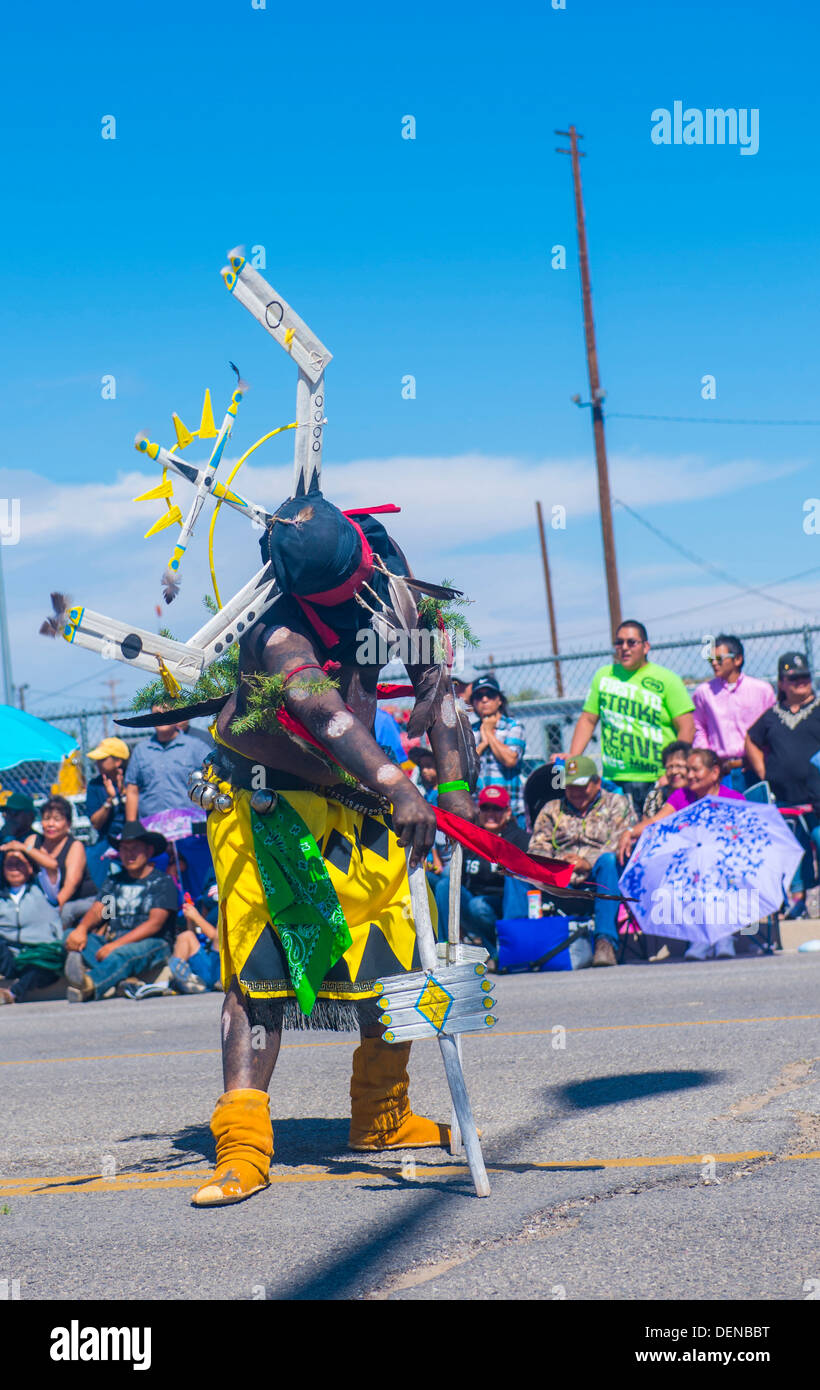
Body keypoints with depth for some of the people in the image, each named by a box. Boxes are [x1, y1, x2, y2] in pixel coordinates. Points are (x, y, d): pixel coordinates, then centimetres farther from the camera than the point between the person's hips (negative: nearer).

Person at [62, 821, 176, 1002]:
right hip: (111, 940, 6)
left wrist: (117, 944, -20)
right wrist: (82, 928, -17)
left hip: (149, 944, -6)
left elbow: (155, 923, -8)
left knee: (122, 954, -39)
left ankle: (90, 984, -71)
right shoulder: (114, 881, 23)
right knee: (70, 936, -20)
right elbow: (97, 910, 9)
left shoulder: (163, 882, 5)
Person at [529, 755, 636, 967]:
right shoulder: (551, 810, 25)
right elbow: (537, 848, 13)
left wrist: (589, 863, -19)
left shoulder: (617, 804, 15)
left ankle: (605, 942, -45)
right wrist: (555, 863, -12)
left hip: (598, 878, -2)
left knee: (609, 860, -37)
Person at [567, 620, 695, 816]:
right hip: (615, 781, 3)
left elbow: (687, 727, -3)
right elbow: (588, 720, 17)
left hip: (659, 779, -3)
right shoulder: (603, 675, 13)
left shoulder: (667, 680, 1)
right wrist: (572, 758, 4)